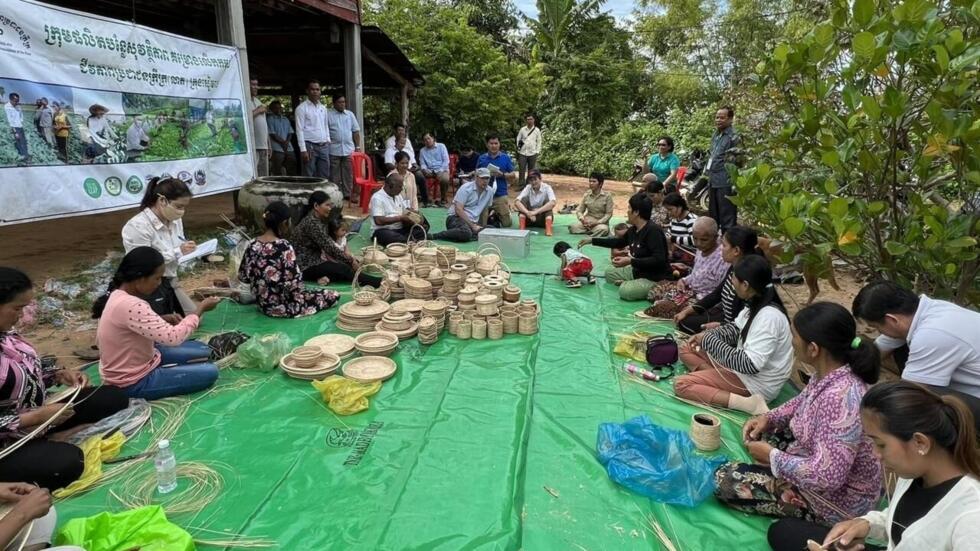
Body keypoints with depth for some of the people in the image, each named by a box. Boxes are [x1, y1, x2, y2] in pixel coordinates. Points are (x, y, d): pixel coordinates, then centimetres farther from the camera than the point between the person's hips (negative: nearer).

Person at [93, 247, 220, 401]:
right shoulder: (129, 306, -33)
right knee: (210, 372, -12)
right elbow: (173, 337, -33)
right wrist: (200, 309, -21)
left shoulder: (118, 294, -2)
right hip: (134, 382, -9)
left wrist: (164, 320, -5)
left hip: (139, 359, 9)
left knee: (203, 351, 11)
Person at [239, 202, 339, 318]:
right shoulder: (284, 247, -26)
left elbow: (243, 277, 3)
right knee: (334, 295, 2)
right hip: (283, 306, -8)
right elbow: (294, 283, -27)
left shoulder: (253, 245, -6)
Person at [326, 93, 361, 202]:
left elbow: (356, 131, 13)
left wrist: (357, 146, 8)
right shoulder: (328, 114, 0)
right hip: (334, 150, -3)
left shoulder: (350, 114, 12)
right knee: (335, 175, 3)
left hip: (349, 149, 3)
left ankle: (348, 194, 12)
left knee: (348, 174, 5)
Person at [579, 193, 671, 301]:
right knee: (610, 273, 15)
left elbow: (659, 260, -32)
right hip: (638, 271, 9)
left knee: (625, 291, -30)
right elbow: (618, 242, 22)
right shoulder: (633, 230, 2)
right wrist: (592, 240, 21)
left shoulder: (653, 231, -26)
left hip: (657, 278, -9)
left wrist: (630, 261, -33)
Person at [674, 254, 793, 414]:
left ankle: (746, 403, -17)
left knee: (681, 385, -16)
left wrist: (710, 341, -22)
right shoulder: (756, 303, -2)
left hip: (756, 382, -9)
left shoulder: (769, 317, -29)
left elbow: (750, 364, -31)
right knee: (686, 349, 13)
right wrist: (706, 335, -4)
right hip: (744, 364, 9)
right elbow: (735, 329, 14)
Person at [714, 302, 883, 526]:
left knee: (725, 479, -8)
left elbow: (826, 477, -36)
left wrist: (772, 456, -22)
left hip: (835, 498, -8)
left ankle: (808, 514, 5)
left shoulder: (839, 398, -38)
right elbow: (804, 401, 12)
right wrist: (769, 418, -4)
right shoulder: (830, 372, -11)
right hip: (817, 462, 9)